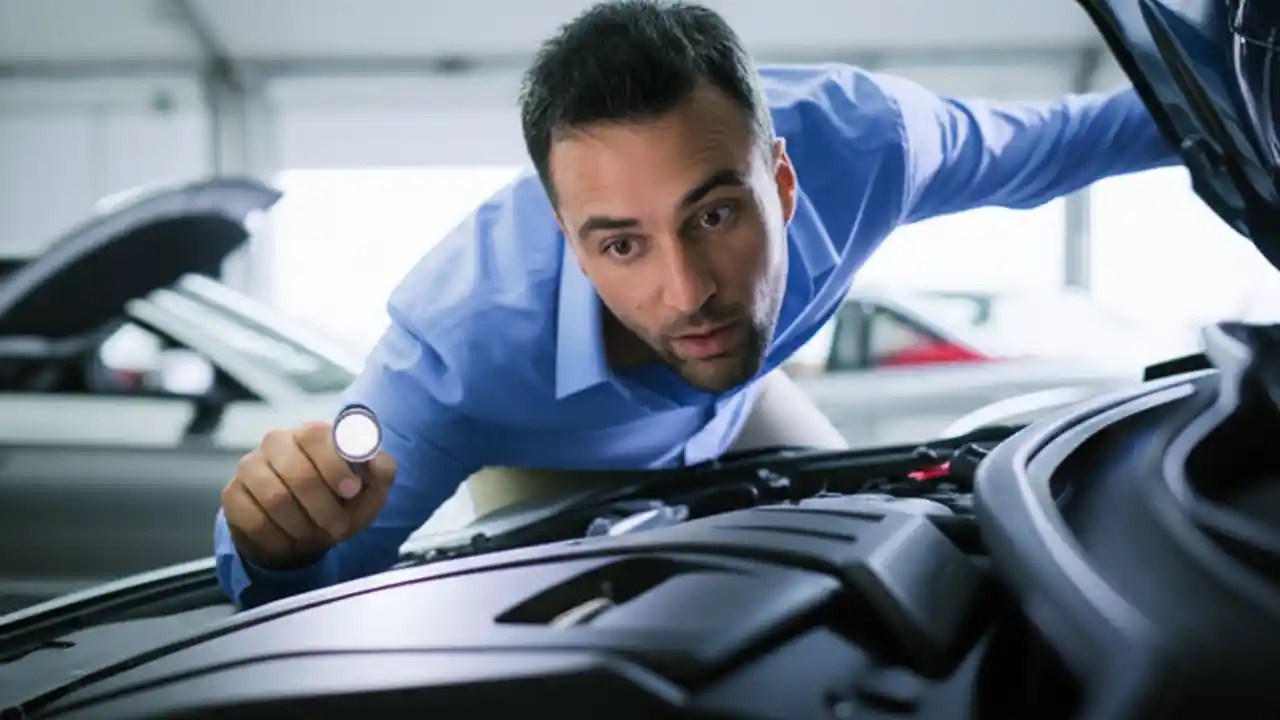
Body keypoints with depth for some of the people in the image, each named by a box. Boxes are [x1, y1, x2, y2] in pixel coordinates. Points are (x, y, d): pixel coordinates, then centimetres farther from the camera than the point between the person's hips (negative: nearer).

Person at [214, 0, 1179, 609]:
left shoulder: (859, 136, -38)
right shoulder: (457, 347, -47)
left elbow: (1021, 149, -14)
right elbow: (330, 585, -36)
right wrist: (283, 551, -62)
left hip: (733, 410, 3)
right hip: (546, 469, -3)